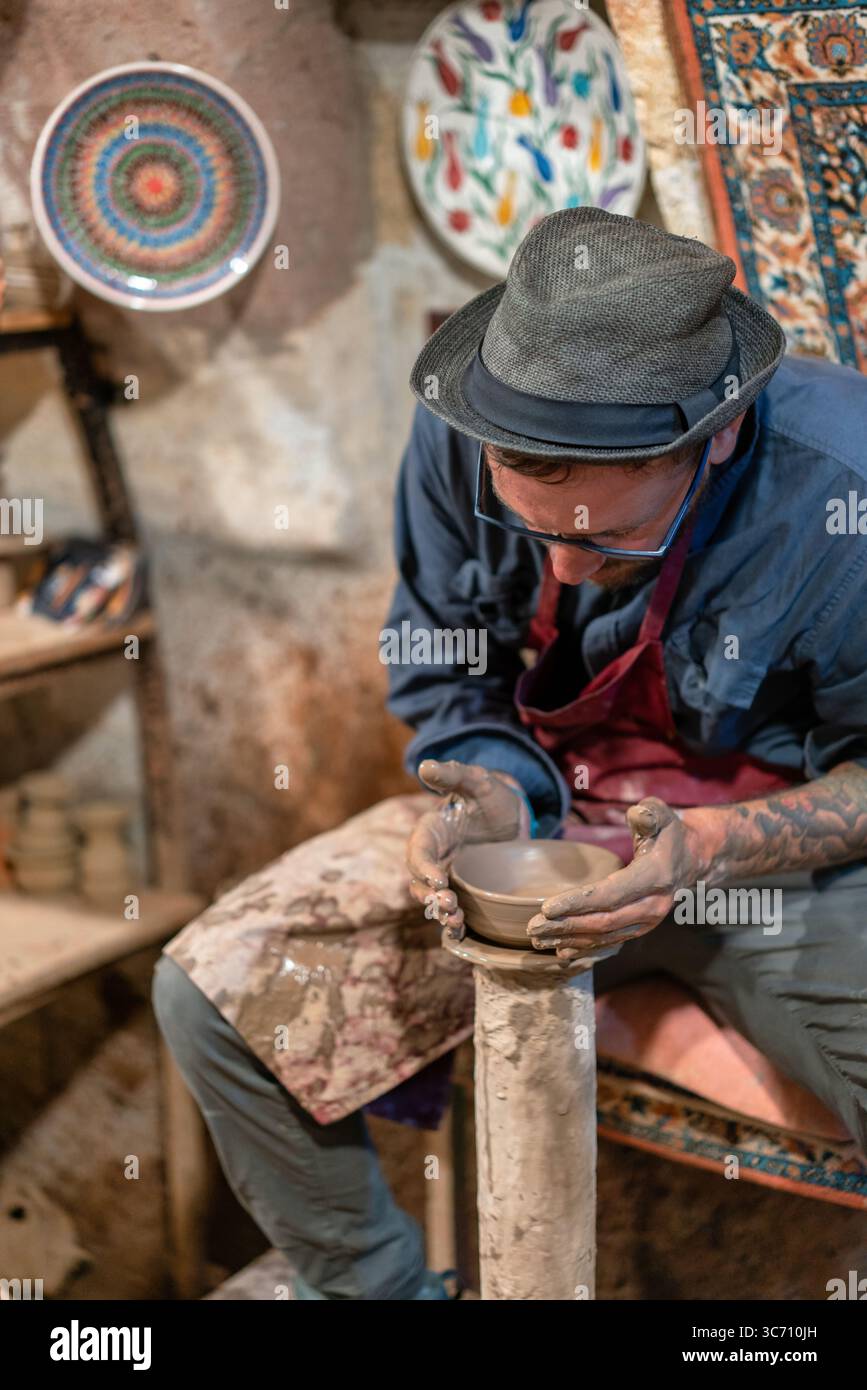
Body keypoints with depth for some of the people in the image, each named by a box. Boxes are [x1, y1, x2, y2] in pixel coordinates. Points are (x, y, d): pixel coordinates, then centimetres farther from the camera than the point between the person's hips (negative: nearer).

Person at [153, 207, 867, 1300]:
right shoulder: (457, 438, -15)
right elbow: (443, 673, 2)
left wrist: (721, 848, -31)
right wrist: (497, 795, -20)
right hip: (540, 820, 3)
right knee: (207, 992, -10)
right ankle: (375, 1289, 14)